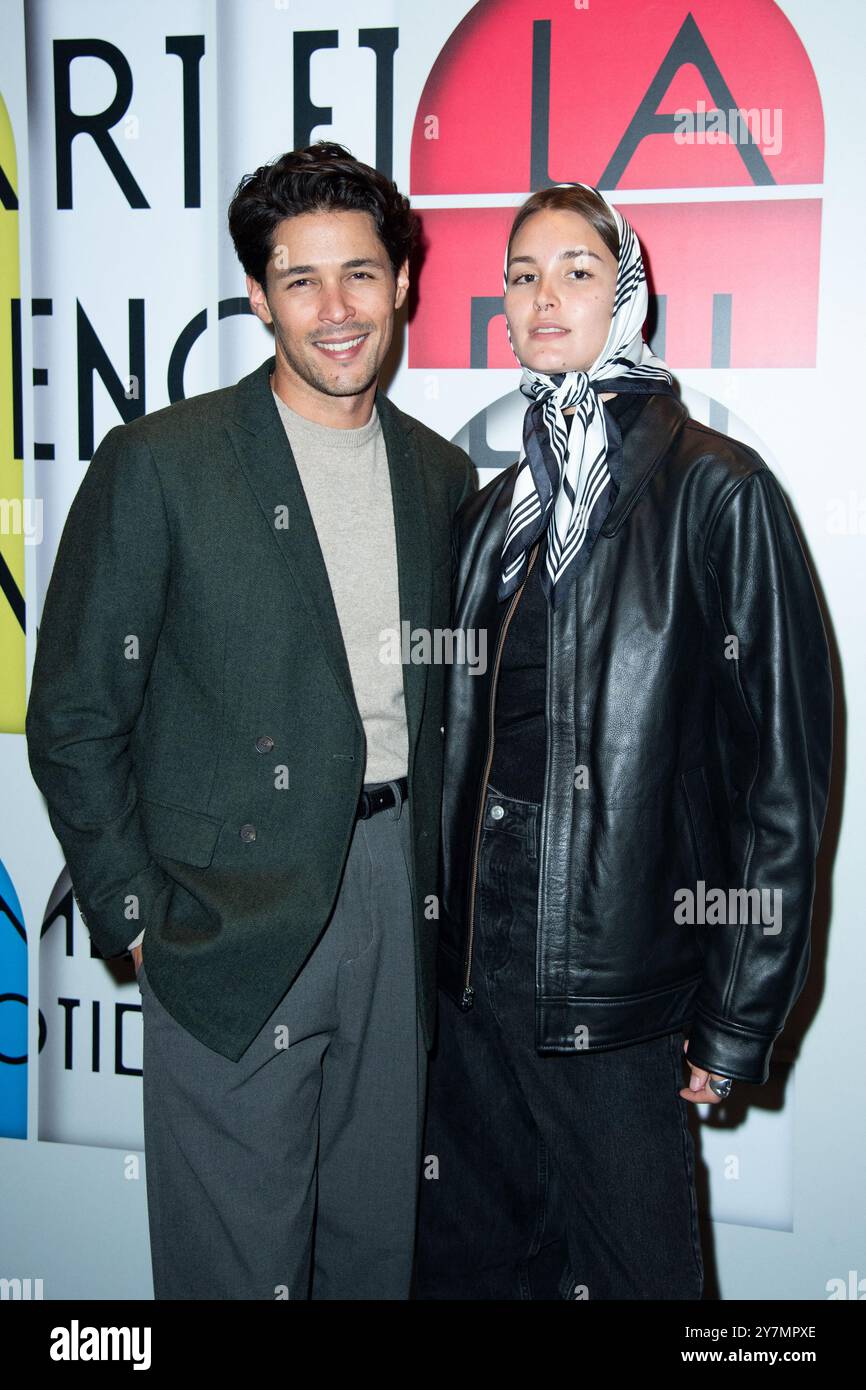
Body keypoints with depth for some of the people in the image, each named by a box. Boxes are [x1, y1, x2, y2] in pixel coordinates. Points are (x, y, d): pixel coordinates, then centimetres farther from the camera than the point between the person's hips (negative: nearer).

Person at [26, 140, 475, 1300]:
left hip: (394, 901, 5)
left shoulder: (441, 475, 8)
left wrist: (435, 885, 8)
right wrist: (136, 919, -7)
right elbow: (74, 716, -5)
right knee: (241, 1257, 7)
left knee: (377, 1245, 18)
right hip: (236, 922, -4)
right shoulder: (160, 464, -7)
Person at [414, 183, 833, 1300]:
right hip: (474, 979, 6)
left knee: (627, 1269, 11)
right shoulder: (492, 513, 10)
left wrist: (737, 1018, -10)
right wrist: (438, 939, 12)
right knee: (467, 1263, 18)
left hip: (619, 997, -6)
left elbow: (785, 767, -10)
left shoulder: (714, 491, -9)